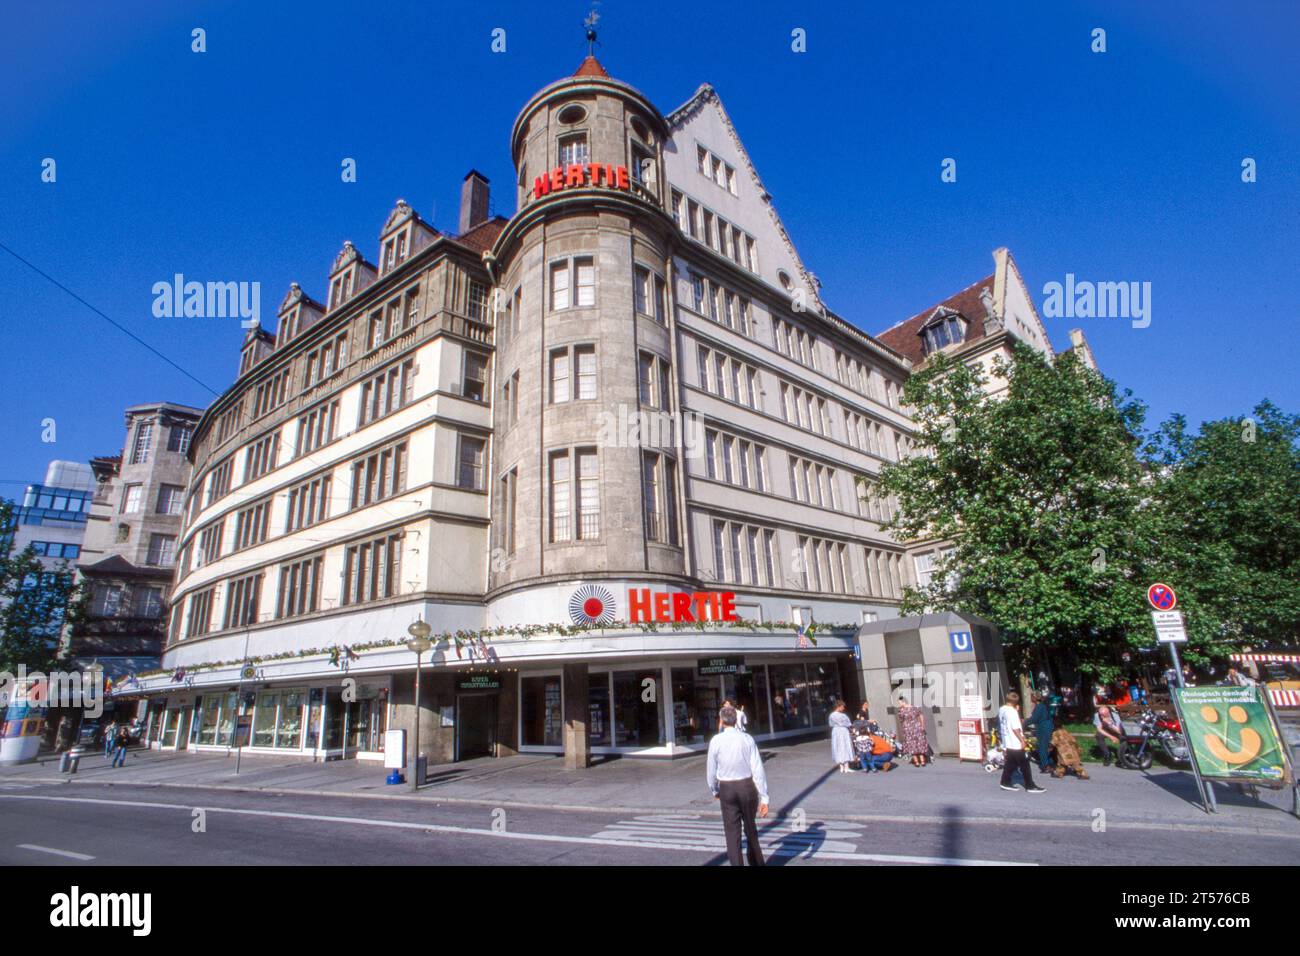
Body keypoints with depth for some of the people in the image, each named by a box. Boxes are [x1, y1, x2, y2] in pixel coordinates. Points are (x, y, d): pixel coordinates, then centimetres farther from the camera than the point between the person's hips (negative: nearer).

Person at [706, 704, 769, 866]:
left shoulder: (715, 741, -10)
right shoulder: (747, 739, -9)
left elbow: (711, 770, -2)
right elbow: (758, 769, -12)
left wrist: (714, 790, 17)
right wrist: (764, 797, -7)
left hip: (726, 788, -2)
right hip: (747, 786, 2)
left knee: (732, 832, 7)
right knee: (750, 827, 23)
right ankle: (756, 863, 39)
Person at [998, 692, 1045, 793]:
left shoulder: (1001, 709, 8)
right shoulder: (1012, 711, -19)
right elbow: (1015, 728, -21)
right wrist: (1022, 740, -12)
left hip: (1007, 742, 8)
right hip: (1015, 743, -8)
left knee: (1010, 763, 15)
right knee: (1024, 764, 2)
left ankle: (1006, 782, 18)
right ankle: (1030, 786, 8)